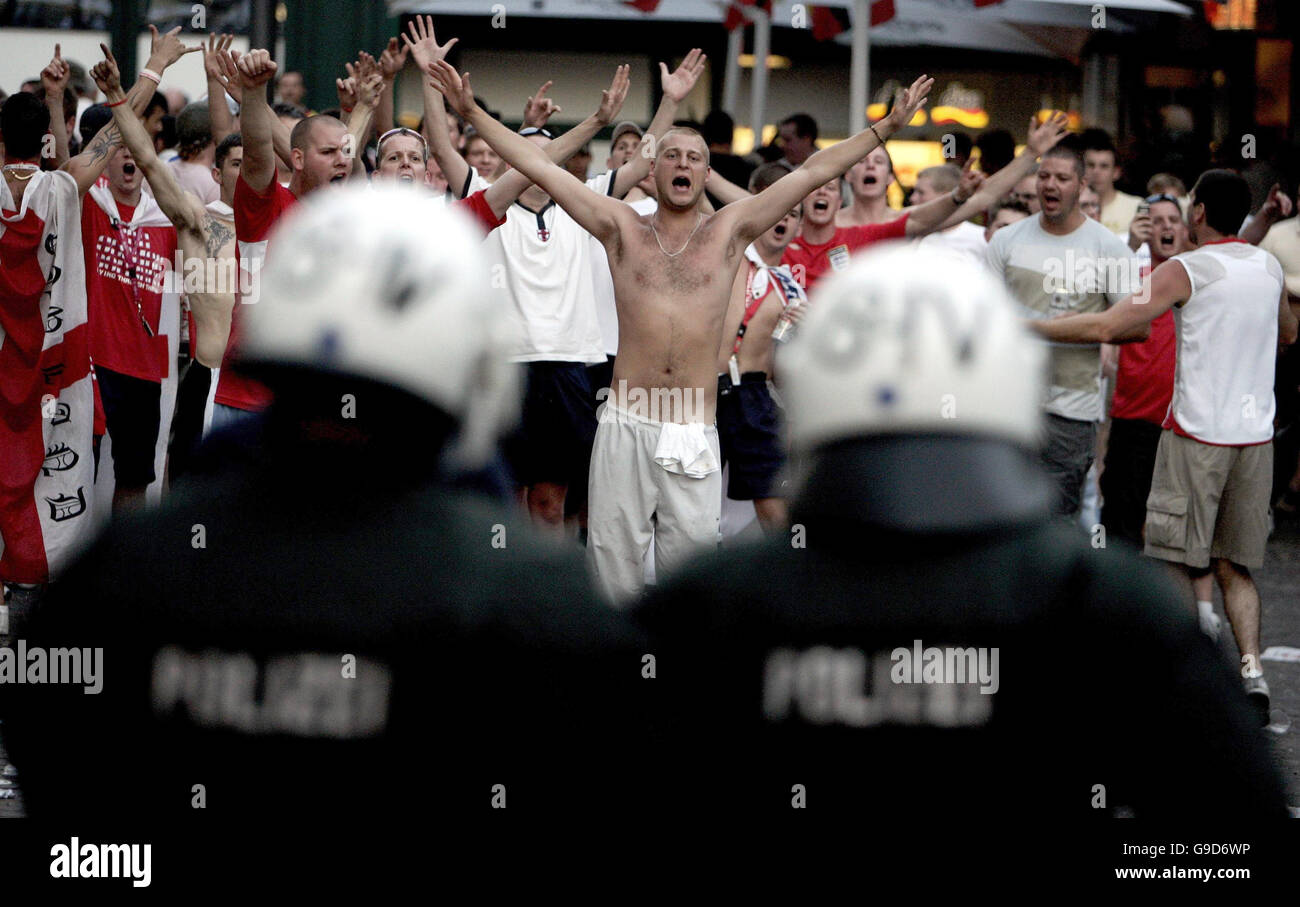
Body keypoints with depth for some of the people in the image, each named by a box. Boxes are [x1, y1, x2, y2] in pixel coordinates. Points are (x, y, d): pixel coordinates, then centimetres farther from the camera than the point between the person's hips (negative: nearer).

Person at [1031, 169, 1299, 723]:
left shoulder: (1187, 269, -8)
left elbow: (1107, 327, -16)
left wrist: (1024, 328, -8)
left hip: (1197, 434, -5)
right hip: (1255, 437, 5)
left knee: (1177, 565, 2)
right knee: (1234, 567, 12)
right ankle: (1251, 670, -4)